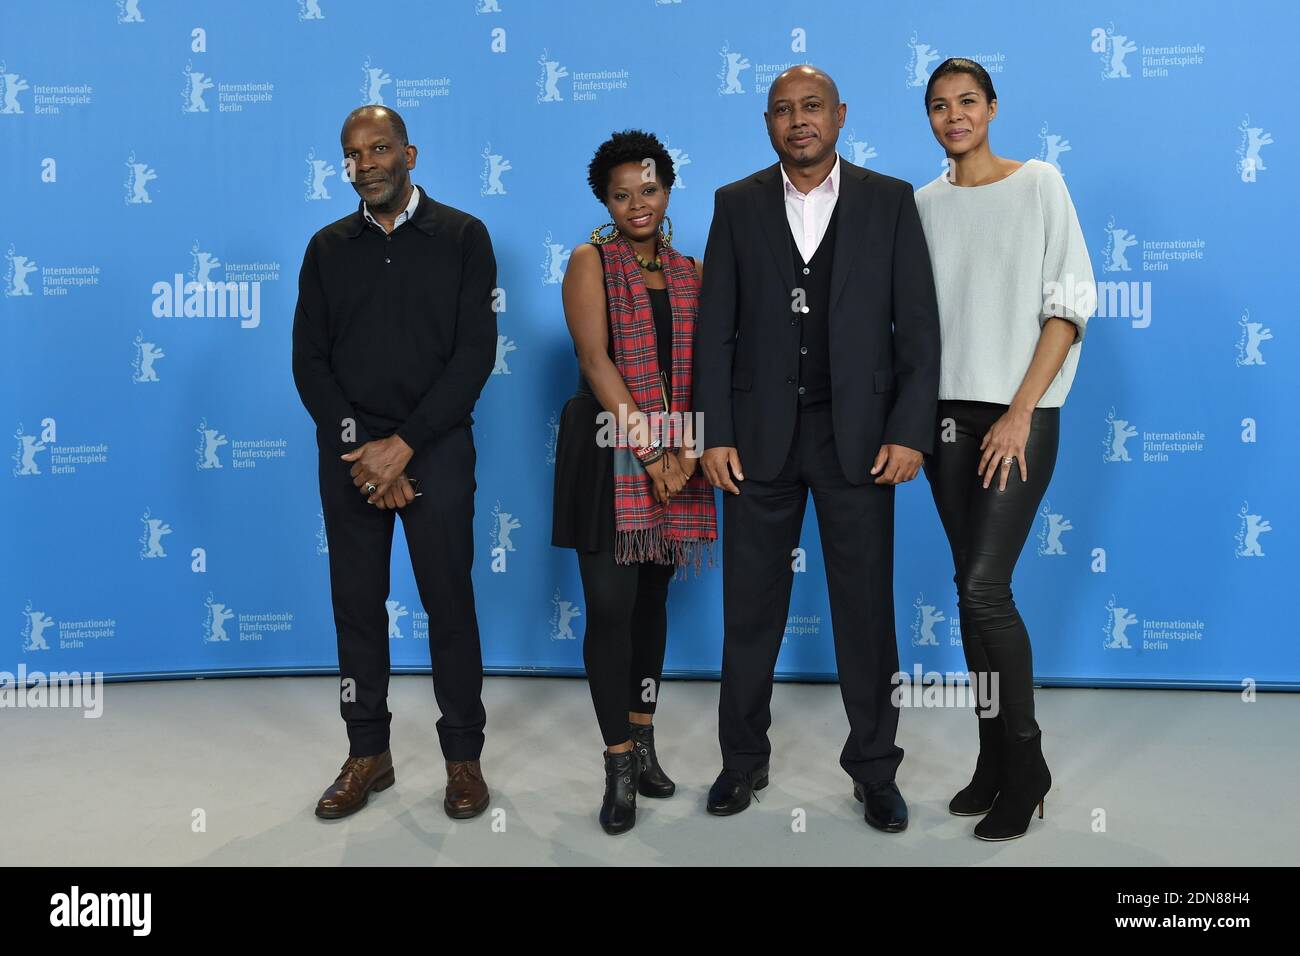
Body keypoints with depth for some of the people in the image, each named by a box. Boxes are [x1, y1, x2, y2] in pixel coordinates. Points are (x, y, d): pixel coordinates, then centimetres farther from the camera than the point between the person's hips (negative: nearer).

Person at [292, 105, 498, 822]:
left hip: (435, 448, -3)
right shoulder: (328, 248, 10)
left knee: (449, 601, 2)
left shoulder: (462, 237, 1)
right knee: (356, 601, 7)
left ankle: (463, 756, 15)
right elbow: (309, 359, 6)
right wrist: (360, 448, -8)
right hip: (349, 455, 3)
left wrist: (403, 444, -12)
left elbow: (475, 353, -6)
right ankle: (368, 754, 21)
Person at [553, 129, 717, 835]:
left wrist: (685, 451, -11)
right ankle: (619, 766, 3)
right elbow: (596, 359, -10)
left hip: (676, 455, 4)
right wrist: (647, 451, -16)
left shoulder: (690, 272, 12)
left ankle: (644, 742, 23)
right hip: (609, 450, -4)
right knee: (610, 605, -6)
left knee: (653, 598, 11)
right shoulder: (591, 262, 1)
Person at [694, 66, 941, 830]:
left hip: (858, 434, -1)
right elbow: (715, 330, 3)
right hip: (761, 433, 1)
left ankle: (875, 768, 20)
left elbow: (918, 326, 0)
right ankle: (744, 760, 24)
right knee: (750, 606, 8)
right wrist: (714, 434, -4)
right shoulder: (737, 204, 6)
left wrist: (911, 431, -8)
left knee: (866, 608, 5)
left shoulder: (890, 200, 4)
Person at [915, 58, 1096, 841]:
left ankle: (1027, 762, 6)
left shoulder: (1040, 184, 0)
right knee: (973, 587, 7)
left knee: (985, 586, -12)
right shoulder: (924, 204, 11)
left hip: (1022, 415, -4)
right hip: (949, 412, 4)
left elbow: (1070, 302, -6)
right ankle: (995, 755, 19)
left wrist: (1020, 412, -13)